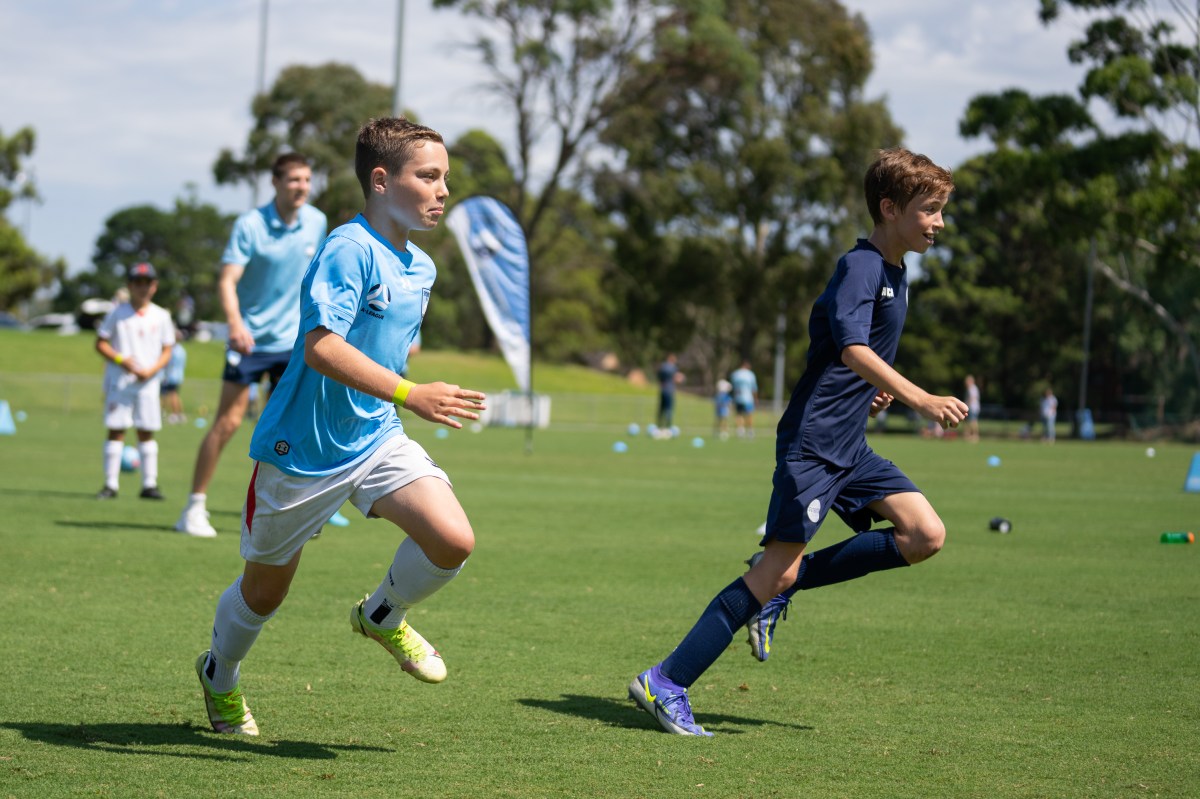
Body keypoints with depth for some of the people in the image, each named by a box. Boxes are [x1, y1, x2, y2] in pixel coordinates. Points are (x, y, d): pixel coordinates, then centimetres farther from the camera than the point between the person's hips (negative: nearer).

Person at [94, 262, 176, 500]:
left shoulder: (161, 316, 6)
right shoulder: (118, 313, 2)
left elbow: (167, 351, 6)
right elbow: (101, 343, 3)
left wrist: (151, 370, -10)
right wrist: (121, 360, -13)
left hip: (147, 382, 1)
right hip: (118, 380, -1)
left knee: (146, 432, 3)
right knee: (116, 430, -2)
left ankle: (149, 484, 6)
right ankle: (111, 484, 1)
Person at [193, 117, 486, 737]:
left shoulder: (421, 269, 6)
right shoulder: (348, 250, -20)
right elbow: (322, 347, -33)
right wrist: (409, 394, -39)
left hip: (376, 438, 6)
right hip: (302, 450, -6)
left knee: (453, 541, -16)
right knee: (266, 588, 11)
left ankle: (382, 617, 14)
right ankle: (219, 675, 42)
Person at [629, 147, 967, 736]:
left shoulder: (894, 273, 16)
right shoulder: (860, 266, -13)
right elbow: (852, 348, -29)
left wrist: (878, 388, 13)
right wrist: (919, 400, -36)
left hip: (851, 446, 9)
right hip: (812, 441, -9)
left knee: (926, 536, -3)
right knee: (775, 569, -14)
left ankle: (787, 581, 6)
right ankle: (665, 683, -8)